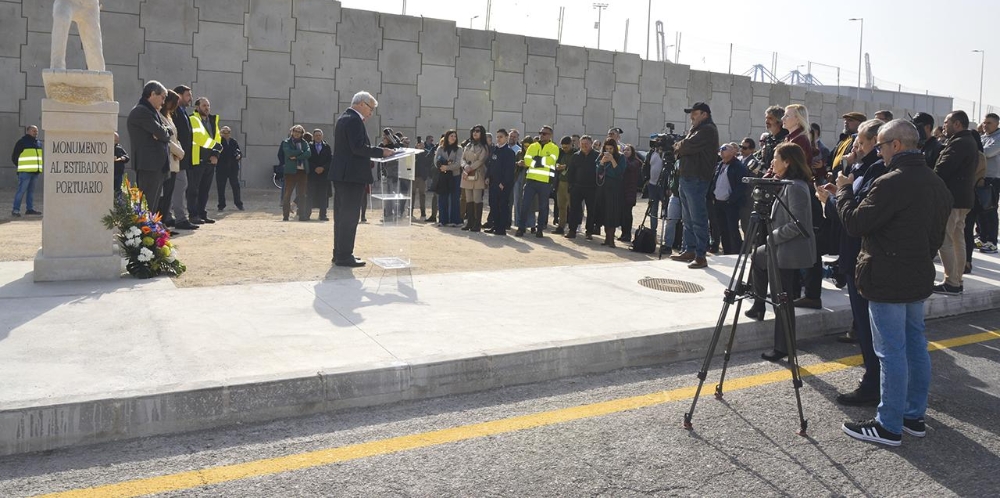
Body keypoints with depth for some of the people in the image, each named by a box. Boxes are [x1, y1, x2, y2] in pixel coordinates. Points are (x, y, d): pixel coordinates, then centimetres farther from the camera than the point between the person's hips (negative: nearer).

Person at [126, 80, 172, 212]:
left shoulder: (152, 111, 21)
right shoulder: (141, 111, -11)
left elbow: (168, 132, 14)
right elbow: (162, 133, -18)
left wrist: (162, 132, -8)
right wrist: (165, 132, 5)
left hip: (158, 165, 10)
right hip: (148, 165, -10)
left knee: (154, 204, 13)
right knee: (147, 205, -10)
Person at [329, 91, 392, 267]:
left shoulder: (343, 118, 17)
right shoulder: (354, 120, -14)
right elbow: (358, 147, -22)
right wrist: (381, 152, -15)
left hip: (341, 174, 10)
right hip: (352, 175, -10)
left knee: (341, 215, 13)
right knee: (350, 216, -6)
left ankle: (339, 253, 20)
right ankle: (344, 256, -4)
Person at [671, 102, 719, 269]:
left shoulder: (708, 130, -9)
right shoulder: (697, 129, 22)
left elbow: (689, 145, -19)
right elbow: (685, 147, 20)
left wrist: (677, 146, 0)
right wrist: (680, 147, -1)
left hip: (696, 179, -10)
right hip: (686, 178, 10)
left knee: (698, 219, -10)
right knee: (688, 219, 15)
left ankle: (700, 256, -8)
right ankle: (689, 250, 23)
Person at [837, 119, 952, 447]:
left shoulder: (892, 183, -20)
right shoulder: (937, 184, 10)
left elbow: (855, 224, -18)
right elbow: (937, 234, 17)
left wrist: (843, 191, -3)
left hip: (887, 282, -9)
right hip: (920, 277, 9)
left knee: (891, 353, -3)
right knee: (916, 346, 15)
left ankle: (889, 426, 5)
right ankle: (915, 416, 26)